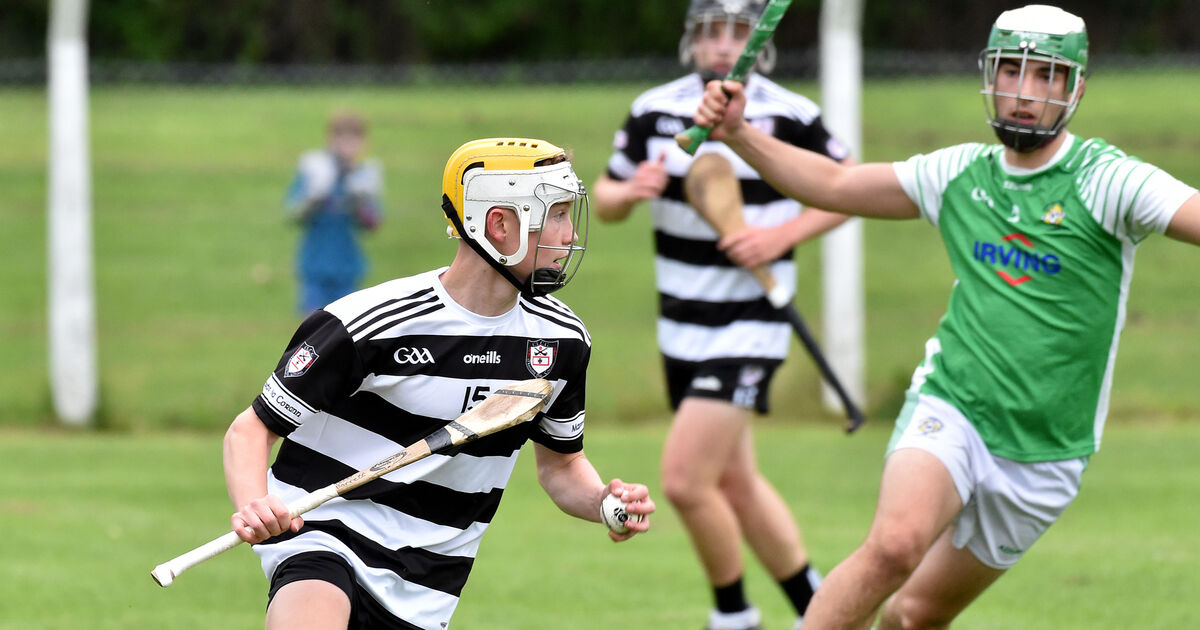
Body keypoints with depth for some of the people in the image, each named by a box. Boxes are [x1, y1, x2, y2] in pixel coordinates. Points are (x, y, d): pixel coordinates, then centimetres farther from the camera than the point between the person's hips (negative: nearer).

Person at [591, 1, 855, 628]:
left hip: (751, 325, -6)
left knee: (685, 481, -15)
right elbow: (604, 200, 9)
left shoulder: (789, 117, -11)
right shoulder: (655, 112, 0)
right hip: (682, 327, 6)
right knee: (734, 482, 14)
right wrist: (631, 191, -14)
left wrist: (782, 236, -14)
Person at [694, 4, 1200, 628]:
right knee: (895, 543, -28)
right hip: (951, 410, 1)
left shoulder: (1105, 180, -9)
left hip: (1043, 456, -1)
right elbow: (834, 184, 15)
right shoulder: (960, 173, 5)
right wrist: (738, 134, 4)